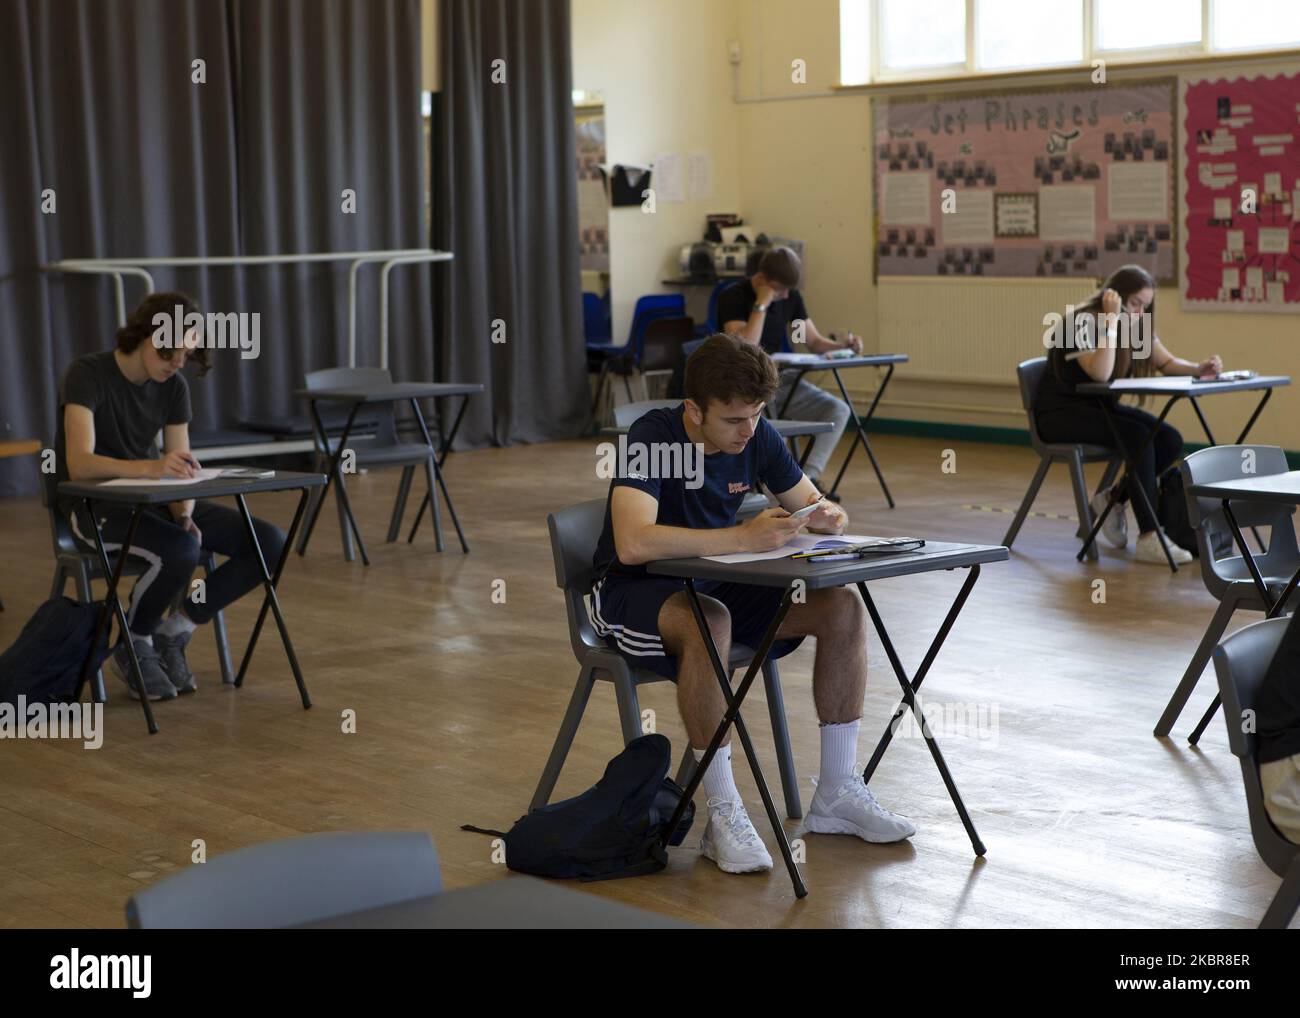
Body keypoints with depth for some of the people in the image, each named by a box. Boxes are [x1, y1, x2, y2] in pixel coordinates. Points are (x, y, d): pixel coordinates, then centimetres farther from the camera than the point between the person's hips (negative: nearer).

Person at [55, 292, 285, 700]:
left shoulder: (174, 387, 1)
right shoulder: (88, 374, -17)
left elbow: (181, 469, -1)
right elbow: (79, 465, -30)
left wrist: (184, 514, -24)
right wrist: (150, 467, -46)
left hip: (150, 501, 6)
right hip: (94, 507, -6)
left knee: (269, 544, -12)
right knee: (179, 550, -37)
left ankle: (173, 632, 2)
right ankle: (133, 647, -9)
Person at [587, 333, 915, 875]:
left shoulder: (758, 438, -6)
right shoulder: (652, 438, -26)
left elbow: (811, 502, 8)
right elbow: (633, 543, -40)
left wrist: (828, 518, -18)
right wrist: (743, 536, -44)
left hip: (714, 583, 7)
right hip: (632, 590, -6)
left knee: (843, 607, -12)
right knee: (709, 624, -40)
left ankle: (836, 793, -3)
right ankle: (723, 814, -29)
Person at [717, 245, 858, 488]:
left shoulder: (791, 296, 6)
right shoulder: (732, 297, -13)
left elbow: (814, 341, 9)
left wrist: (843, 345, -11)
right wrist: (761, 304, -26)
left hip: (779, 379, 6)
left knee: (838, 410, -17)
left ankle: (809, 477, -25)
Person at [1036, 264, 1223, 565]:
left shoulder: (1138, 326, 5)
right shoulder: (1083, 323, -19)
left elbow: (1167, 363, 11)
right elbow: (1101, 373, -33)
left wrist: (1198, 368, -9)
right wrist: (1112, 320, -31)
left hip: (1099, 408, 8)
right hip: (1060, 413, -8)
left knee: (1170, 440, -14)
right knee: (1138, 436, -30)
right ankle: (1149, 538, -30)